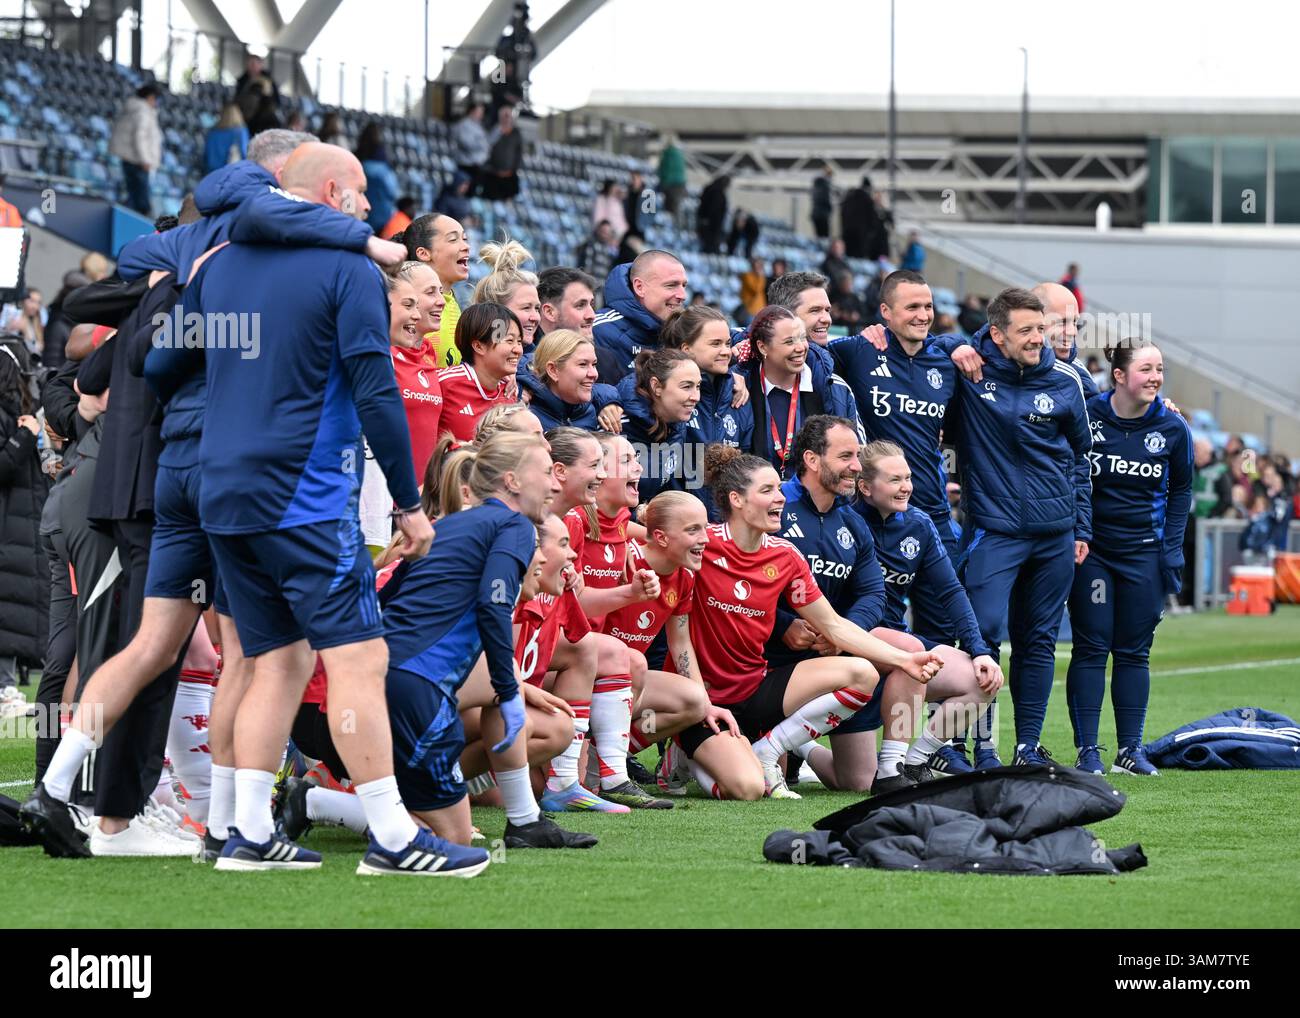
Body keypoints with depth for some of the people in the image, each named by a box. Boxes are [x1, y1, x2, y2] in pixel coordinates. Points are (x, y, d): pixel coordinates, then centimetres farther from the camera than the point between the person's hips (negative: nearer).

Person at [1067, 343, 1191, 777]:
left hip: (1144, 553, 2)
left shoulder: (1172, 428, -1)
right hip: (1091, 547, -2)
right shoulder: (1085, 417, -8)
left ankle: (1130, 749, 12)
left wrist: (1172, 549, 3)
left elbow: (1181, 491, 10)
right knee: (1091, 648, -1)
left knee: (1134, 651, 6)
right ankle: (1087, 750, 2)